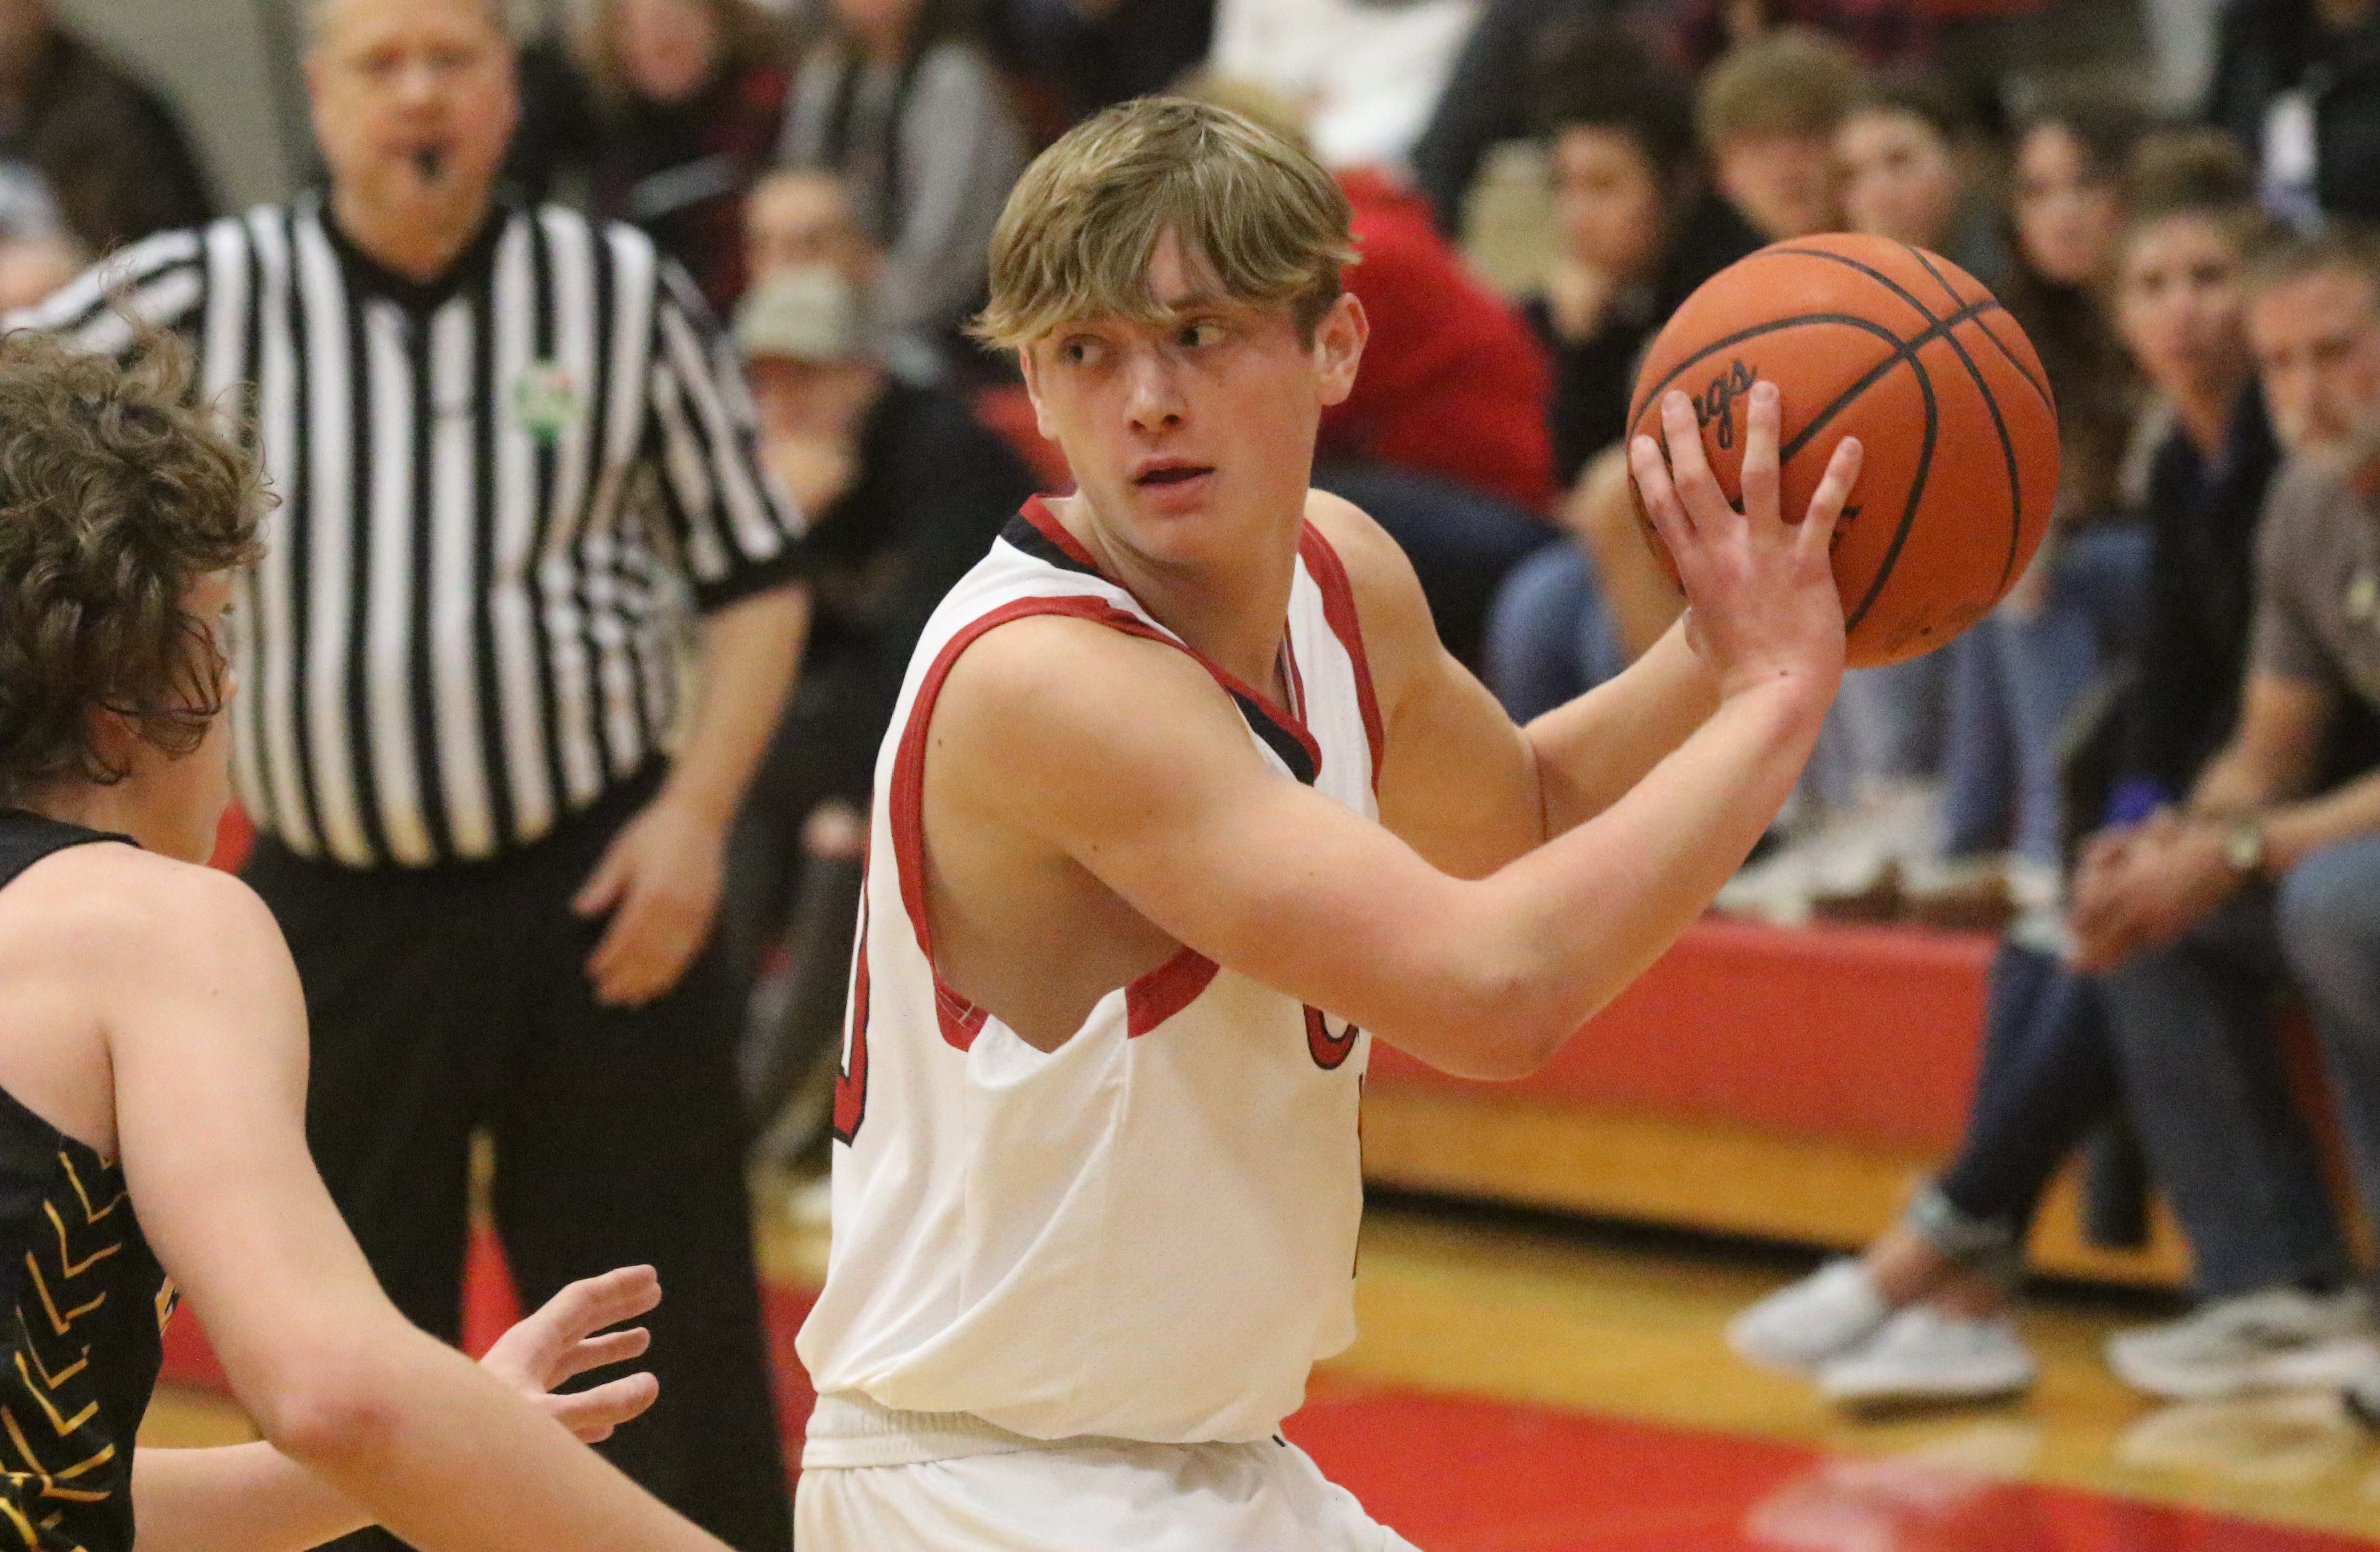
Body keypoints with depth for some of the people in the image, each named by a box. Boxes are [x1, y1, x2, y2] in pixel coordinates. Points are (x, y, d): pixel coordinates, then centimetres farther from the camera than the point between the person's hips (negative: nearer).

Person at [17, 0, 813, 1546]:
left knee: (675, 1339, 1)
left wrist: (697, 810, -5)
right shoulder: (205, 299, 0)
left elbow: (754, 576, 7)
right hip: (337, 914, 1)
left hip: (595, 890, -1)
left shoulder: (628, 296, 1)